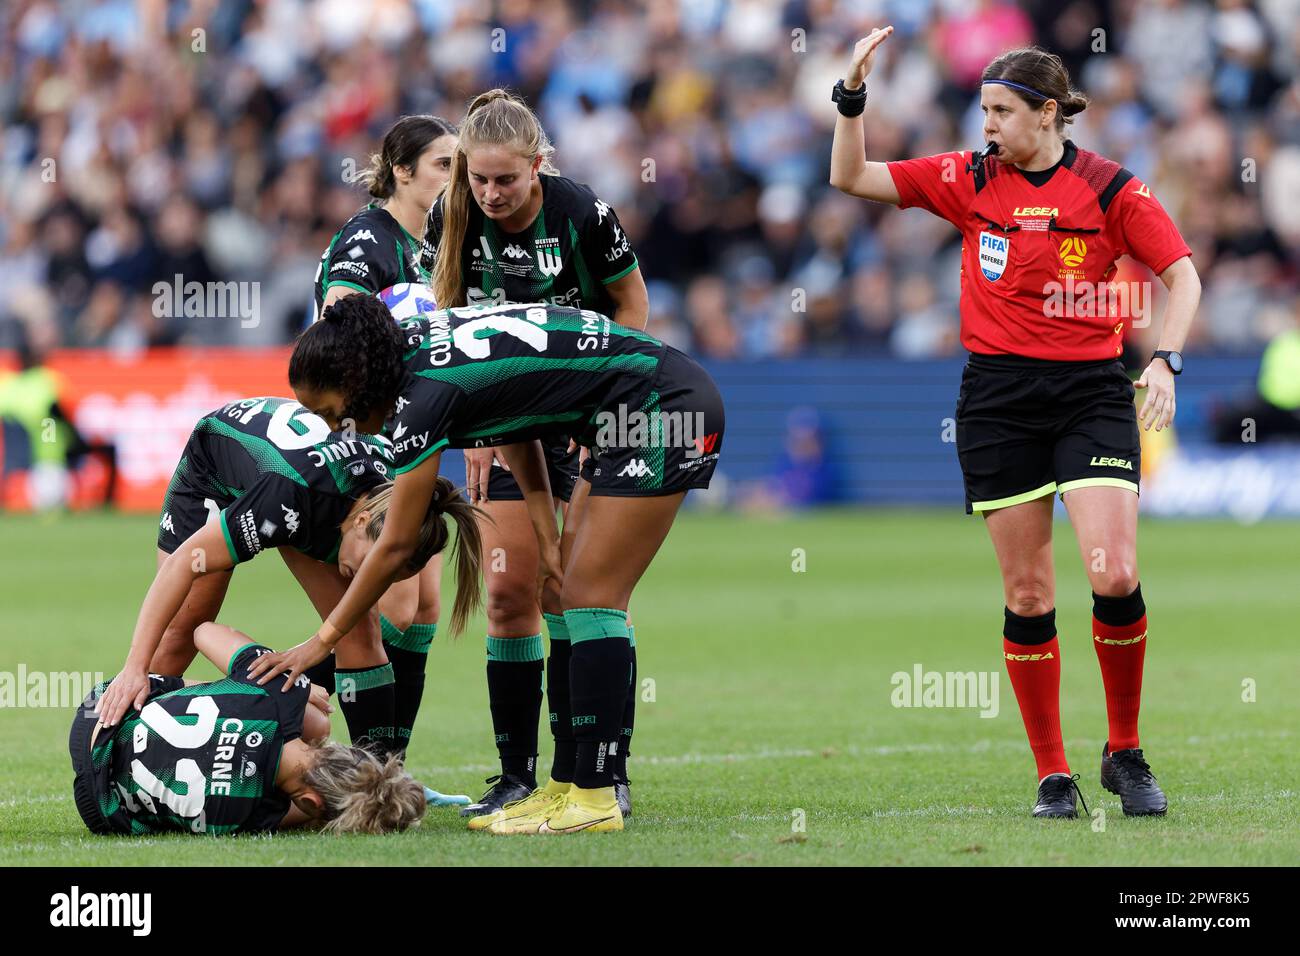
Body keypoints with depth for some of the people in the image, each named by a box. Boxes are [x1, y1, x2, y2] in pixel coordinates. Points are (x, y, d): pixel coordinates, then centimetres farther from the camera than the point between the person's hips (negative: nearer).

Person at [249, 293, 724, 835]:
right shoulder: (417, 340, 5)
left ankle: (593, 799, -10)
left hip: (666, 403, -10)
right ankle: (570, 786, 10)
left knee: (591, 598, -10)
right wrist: (547, 537, 12)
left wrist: (322, 641, -6)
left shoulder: (425, 393, -19)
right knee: (577, 596, 9)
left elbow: (396, 546, -13)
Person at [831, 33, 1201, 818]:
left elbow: (1183, 274, -1)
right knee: (1027, 592, 1)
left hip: (1092, 392, -2)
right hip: (998, 397, 2)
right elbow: (852, 177, 10)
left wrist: (1165, 361, -15)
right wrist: (853, 95, -3)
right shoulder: (969, 180, 7)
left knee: (1115, 576, -16)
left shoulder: (1110, 187, -2)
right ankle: (1054, 776, 9)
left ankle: (1125, 753, 4)